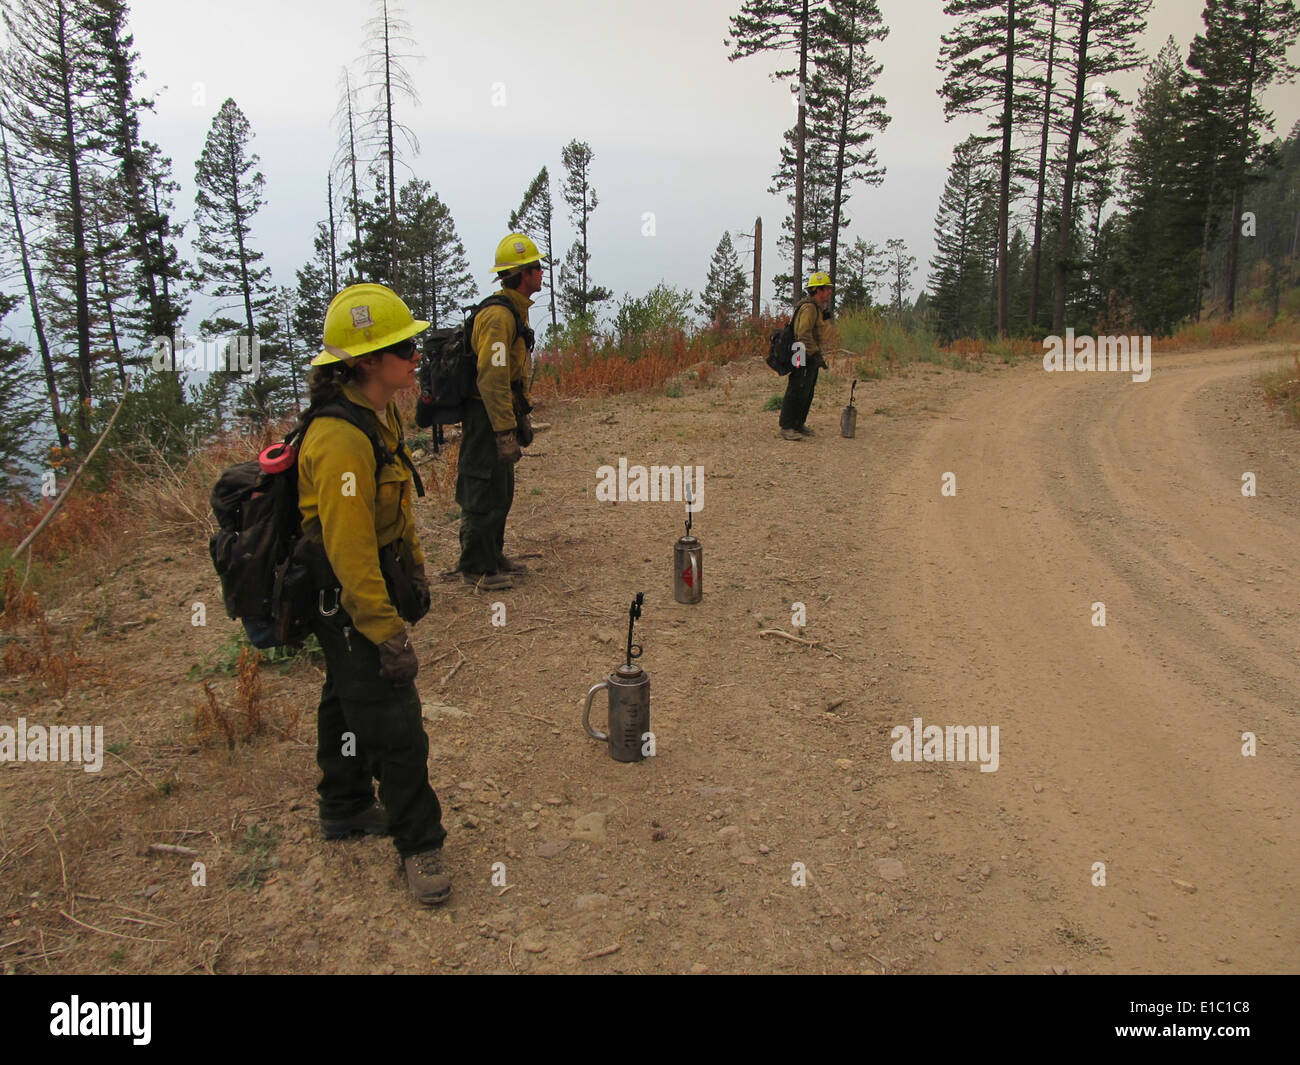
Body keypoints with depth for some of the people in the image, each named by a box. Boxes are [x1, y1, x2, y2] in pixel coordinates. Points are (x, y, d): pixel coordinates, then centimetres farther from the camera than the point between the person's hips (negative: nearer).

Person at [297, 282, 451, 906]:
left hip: (378, 581, 10)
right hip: (348, 600, -10)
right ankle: (418, 844, 14)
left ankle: (345, 808, 42)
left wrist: (415, 570, 20)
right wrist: (388, 635, -26)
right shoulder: (341, 438, -30)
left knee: (349, 700, 24)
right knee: (395, 725, -2)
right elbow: (350, 550, -30)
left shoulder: (380, 414, 2)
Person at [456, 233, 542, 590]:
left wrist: (522, 417, 23)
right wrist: (505, 433, -26)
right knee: (485, 495, -3)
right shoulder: (497, 315, -18)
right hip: (486, 418, -10)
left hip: (501, 413, 11)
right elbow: (492, 378, -25)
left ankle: (493, 556, 29)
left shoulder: (514, 312, 16)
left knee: (502, 491, 17)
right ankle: (477, 567, 7)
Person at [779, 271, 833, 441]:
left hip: (811, 358, 11)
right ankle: (786, 427, -8)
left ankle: (799, 424, 23)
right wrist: (817, 355, -23)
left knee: (807, 393, 15)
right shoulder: (809, 308, -15)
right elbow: (804, 335, -23)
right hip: (805, 358, -11)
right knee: (797, 392, -10)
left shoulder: (816, 308, 19)